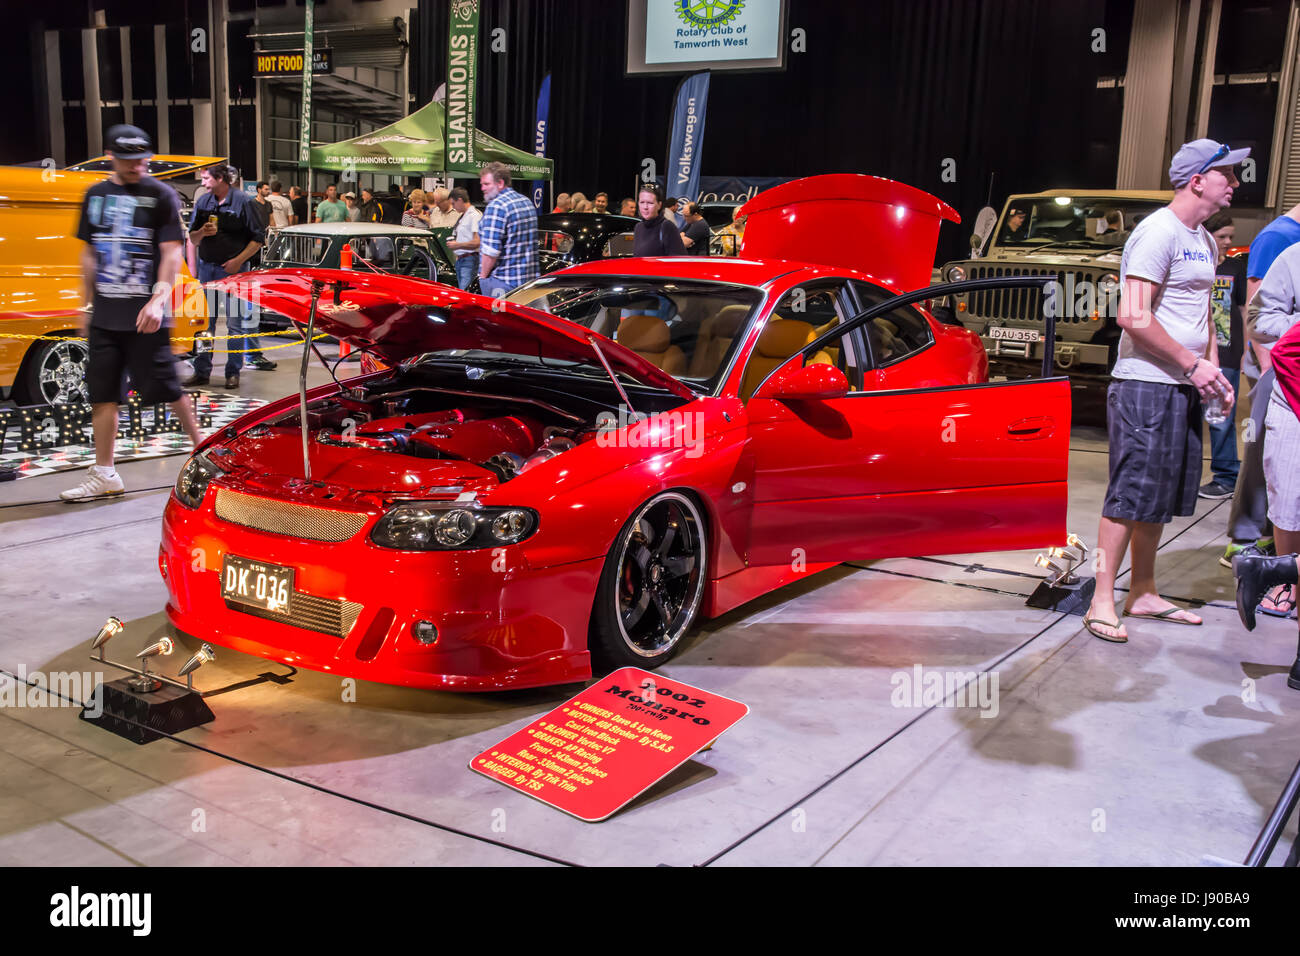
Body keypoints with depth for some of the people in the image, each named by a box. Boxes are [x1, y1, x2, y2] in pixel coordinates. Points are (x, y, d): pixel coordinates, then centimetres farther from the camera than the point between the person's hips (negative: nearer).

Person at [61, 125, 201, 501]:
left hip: (145, 315, -5)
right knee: (102, 393, 5)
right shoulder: (95, 195, 12)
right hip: (104, 315, 5)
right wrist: (90, 304, 17)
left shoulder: (161, 195, -3)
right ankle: (104, 475, 12)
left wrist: (158, 300, -20)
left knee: (165, 388, -1)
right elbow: (90, 253, 18)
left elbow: (171, 253, -8)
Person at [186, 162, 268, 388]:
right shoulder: (203, 203, 11)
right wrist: (202, 232, -8)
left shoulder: (242, 201, -4)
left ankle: (233, 373, 6)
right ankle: (201, 371, 11)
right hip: (206, 268, 5)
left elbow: (258, 238, -4)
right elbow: (192, 238, 15)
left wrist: (238, 260, -13)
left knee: (235, 323, -2)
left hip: (234, 268, -5)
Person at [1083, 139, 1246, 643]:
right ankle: (1102, 603, -1)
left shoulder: (1205, 242, 17)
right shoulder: (1159, 232, -12)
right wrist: (1193, 364, -15)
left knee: (1162, 496, 14)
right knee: (1131, 494, -7)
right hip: (1146, 385, -9)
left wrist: (1211, 367, 10)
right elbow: (1133, 318, -19)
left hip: (1184, 387, 9)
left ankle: (1143, 594, 24)